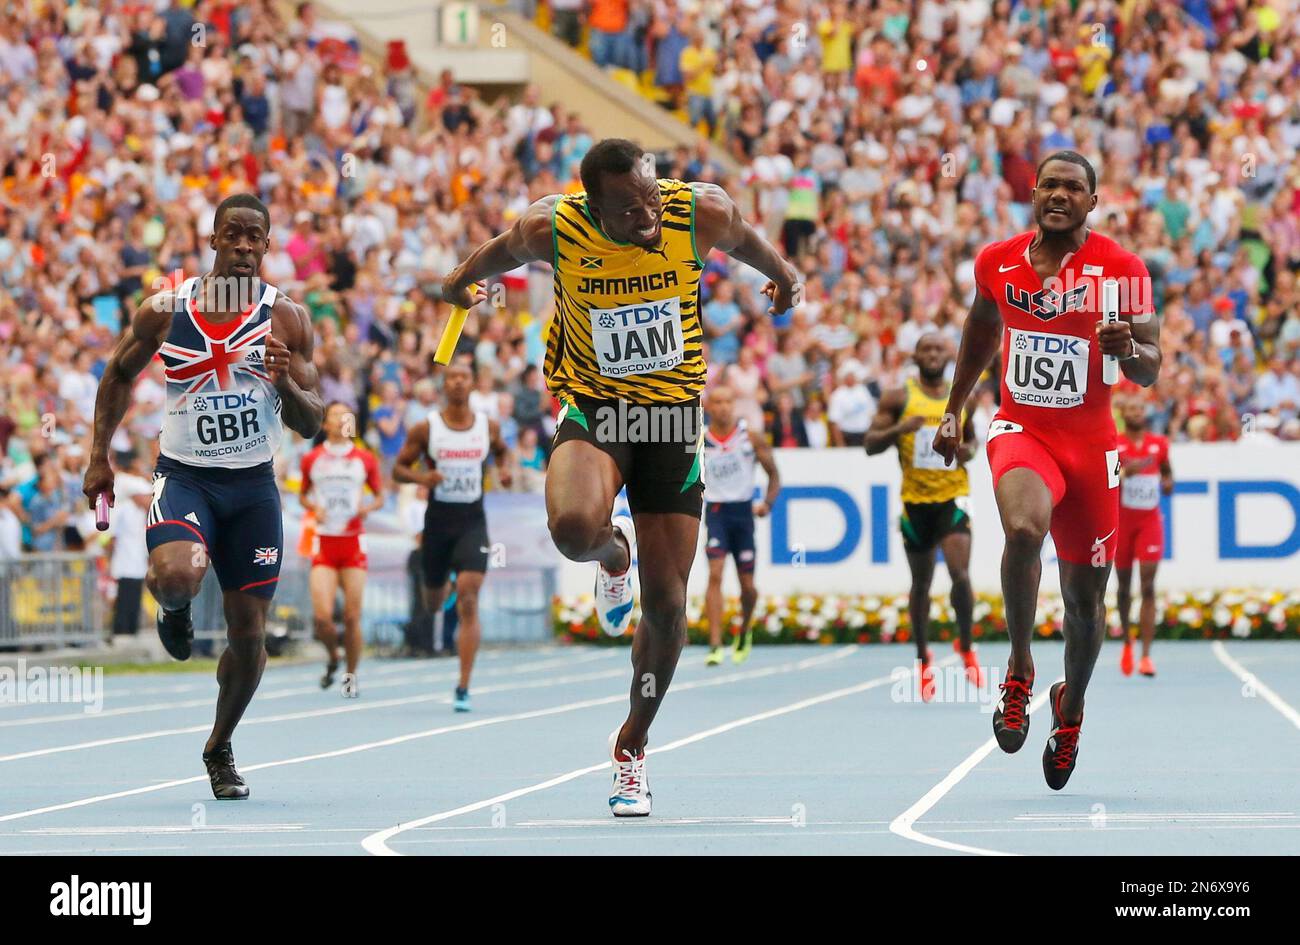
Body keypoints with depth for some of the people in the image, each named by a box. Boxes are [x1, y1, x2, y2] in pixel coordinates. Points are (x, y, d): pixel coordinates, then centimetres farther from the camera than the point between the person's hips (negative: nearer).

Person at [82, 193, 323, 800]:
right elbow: (119, 374, 15)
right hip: (183, 475, -1)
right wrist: (99, 456, 11)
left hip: (253, 484, 1)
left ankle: (220, 748, 28)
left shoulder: (286, 318, -3)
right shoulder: (165, 310, -3)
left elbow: (311, 425, -2)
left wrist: (286, 385, -23)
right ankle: (173, 611, 8)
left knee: (249, 633, 4)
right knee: (176, 575, -32)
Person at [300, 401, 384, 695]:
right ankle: (332, 658, 19)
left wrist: (367, 508, -9)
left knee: (352, 616, -3)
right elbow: (303, 494, 18)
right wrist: (313, 508, -3)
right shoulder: (312, 459, 5)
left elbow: (380, 497, 12)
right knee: (322, 616, -11)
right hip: (324, 542, 0)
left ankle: (351, 674, 15)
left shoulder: (365, 459, 4)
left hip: (354, 541, 0)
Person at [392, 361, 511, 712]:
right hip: (438, 520, 1)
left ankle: (463, 689, -14)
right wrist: (422, 477, -19)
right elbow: (399, 469, 2)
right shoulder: (425, 429, -3)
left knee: (468, 603, -14)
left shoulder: (488, 426, 2)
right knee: (433, 602, 14)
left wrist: (503, 468, 2)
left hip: (473, 522, -1)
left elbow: (500, 450, 24)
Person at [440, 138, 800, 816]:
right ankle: (614, 556, 6)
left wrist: (782, 276, 29)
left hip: (672, 410, 1)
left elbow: (745, 238, 8)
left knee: (665, 605, 1)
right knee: (574, 527, -34)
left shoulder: (702, 212, -17)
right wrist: (461, 283, 27)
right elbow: (497, 253, 5)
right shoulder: (553, 228, -19)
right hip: (592, 403, -1)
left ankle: (632, 745, 25)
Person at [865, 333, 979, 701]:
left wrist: (969, 450, -1)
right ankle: (923, 661, 24)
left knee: (960, 573, -18)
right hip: (915, 501, 0)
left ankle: (965, 645, 3)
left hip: (953, 497, 0)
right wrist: (899, 429, -20)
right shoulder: (899, 397, -1)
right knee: (921, 583, 10)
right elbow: (871, 445, -2)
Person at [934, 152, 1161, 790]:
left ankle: (1071, 709, 37)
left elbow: (1149, 372, -6)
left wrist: (1128, 349, -28)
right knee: (1023, 528, -33)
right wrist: (953, 410, 25)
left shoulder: (1120, 268, -7)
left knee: (1084, 599, 8)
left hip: (1091, 444, 0)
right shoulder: (997, 262, 1)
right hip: (1020, 431, 0)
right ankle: (1019, 671, -13)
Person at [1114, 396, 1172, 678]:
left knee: (1148, 586, -11)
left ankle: (1146, 655, -13)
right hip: (1122, 519, -1)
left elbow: (1167, 472, 20)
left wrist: (1168, 483, -2)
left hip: (1150, 520, 1)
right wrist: (1125, 472, -28)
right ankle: (1127, 641, 34)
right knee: (1124, 585, 9)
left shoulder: (1159, 444, 6)